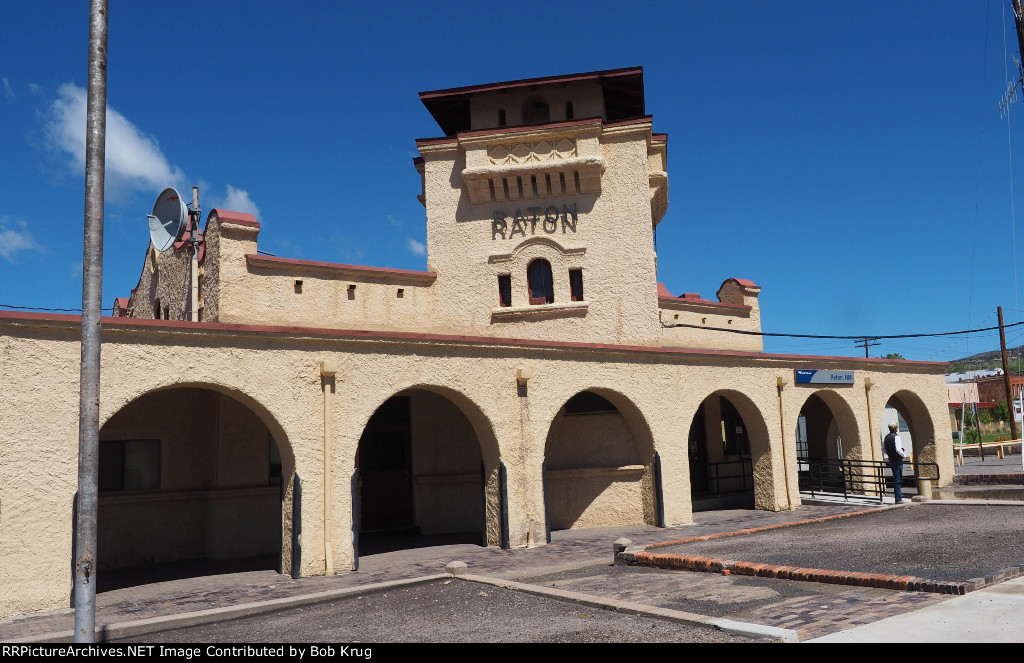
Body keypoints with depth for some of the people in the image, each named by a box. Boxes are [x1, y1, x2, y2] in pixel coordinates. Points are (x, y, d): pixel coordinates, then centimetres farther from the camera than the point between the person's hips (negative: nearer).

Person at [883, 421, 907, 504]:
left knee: (896, 479, 15)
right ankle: (899, 499, -2)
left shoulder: (887, 437, 9)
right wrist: (904, 455, -9)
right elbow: (898, 450, -24)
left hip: (891, 460, 8)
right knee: (898, 479, -4)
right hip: (898, 461, -8)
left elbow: (883, 449, 15)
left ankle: (898, 497, 21)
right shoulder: (896, 437, -16)